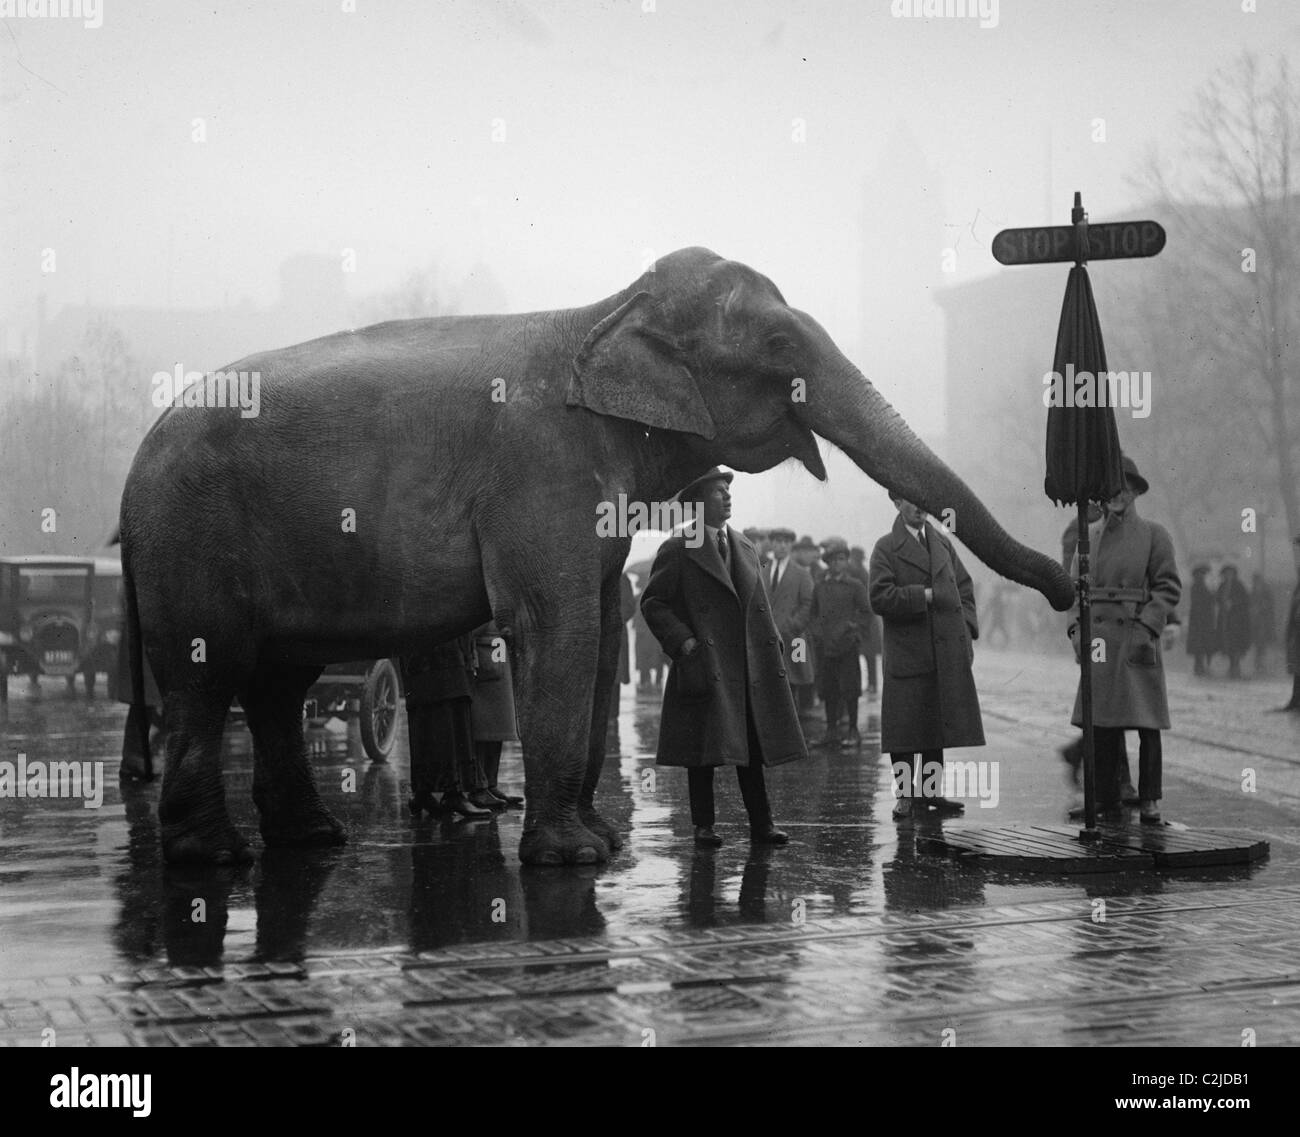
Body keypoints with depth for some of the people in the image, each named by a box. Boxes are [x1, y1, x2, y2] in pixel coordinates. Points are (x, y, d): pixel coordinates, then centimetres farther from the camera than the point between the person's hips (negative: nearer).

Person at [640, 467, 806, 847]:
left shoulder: (746, 549, 18)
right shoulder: (677, 551, -1)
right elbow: (652, 603, -2)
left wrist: (773, 647, 11)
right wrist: (683, 642, -12)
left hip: (751, 669, 5)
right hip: (705, 668, -5)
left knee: (752, 750, 3)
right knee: (703, 752, 0)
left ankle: (761, 824, 6)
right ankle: (703, 825, 8)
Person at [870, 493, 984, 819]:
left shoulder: (942, 543, 15)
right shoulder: (886, 548, -2)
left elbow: (964, 586, 19)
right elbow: (880, 597, -11)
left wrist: (967, 627, 5)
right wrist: (925, 595, -17)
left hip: (947, 652, 5)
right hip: (907, 654, -5)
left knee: (938, 721, 9)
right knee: (904, 728, -4)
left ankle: (930, 791, 17)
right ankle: (906, 795, 4)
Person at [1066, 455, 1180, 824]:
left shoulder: (1154, 534, 4)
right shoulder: (1089, 535, 15)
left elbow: (1169, 587, -1)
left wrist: (1148, 628, -11)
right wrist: (1076, 628, 1)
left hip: (1138, 638, -3)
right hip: (1098, 641, 3)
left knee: (1147, 725, -4)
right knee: (1100, 728, 2)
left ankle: (1150, 803, 3)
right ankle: (1106, 804, 8)